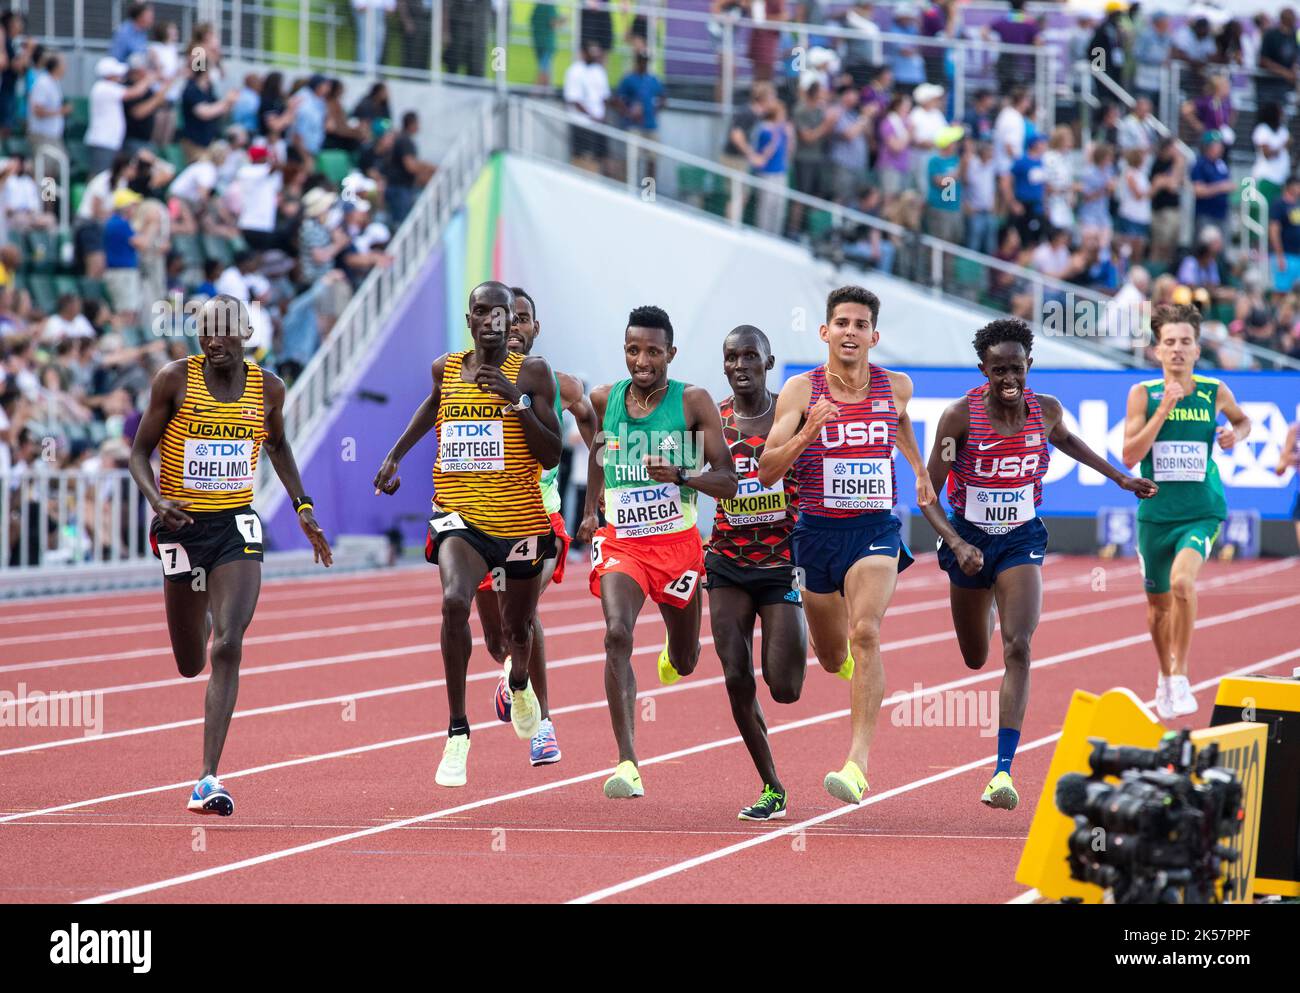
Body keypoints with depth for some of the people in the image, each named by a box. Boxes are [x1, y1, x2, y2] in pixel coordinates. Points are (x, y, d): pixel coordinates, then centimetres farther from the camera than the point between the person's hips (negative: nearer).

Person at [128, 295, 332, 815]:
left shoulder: (267, 387, 1)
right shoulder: (175, 379, -6)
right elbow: (140, 452, -1)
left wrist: (303, 507, 14)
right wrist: (157, 500, -20)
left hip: (237, 525, 0)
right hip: (183, 525, 0)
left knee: (228, 648, -18)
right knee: (190, 665, 11)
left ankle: (209, 780, -19)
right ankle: (199, 619, 54)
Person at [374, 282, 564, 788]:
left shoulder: (532, 372, -6)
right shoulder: (446, 368, 4)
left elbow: (552, 456, -11)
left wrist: (518, 401, -21)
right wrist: (396, 455, 23)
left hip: (521, 521, 0)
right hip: (460, 517, 0)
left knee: (517, 627, 18)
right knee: (454, 601, -29)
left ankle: (519, 684, 58)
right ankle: (457, 732, -22)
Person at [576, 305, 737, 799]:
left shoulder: (693, 402, -8)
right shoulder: (604, 400, 1)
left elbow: (727, 484, -10)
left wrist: (681, 475, -27)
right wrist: (591, 508, 24)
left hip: (677, 542, -1)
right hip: (619, 540, 1)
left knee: (685, 664, 16)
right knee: (617, 634, -26)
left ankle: (674, 653, 58)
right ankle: (627, 764, -30)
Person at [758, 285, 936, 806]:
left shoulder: (896, 387, 1)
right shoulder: (800, 390, -6)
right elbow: (766, 471, -11)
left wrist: (920, 469, 33)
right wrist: (807, 434, -25)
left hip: (875, 529, -1)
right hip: (816, 530, 1)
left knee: (865, 633, -25)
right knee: (832, 657, 15)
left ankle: (858, 762, -30)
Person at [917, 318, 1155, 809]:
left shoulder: (1047, 410, -8)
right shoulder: (960, 416, -18)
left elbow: (1065, 439, 19)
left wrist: (1121, 479, 22)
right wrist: (956, 544, -29)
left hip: (1022, 539, 0)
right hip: (969, 538, 0)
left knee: (1017, 649, -20)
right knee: (975, 659, 17)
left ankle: (1003, 771, -25)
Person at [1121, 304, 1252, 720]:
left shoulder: (1215, 392, -2)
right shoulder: (1142, 394, -4)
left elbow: (1243, 420, 20)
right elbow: (1130, 456, -12)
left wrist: (1236, 435, -4)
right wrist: (1165, 409, -19)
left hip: (1202, 513, -2)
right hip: (1156, 513, 2)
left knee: (1182, 581, -28)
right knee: (1158, 606, 14)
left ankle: (1180, 676, -15)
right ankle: (1165, 677, 41)